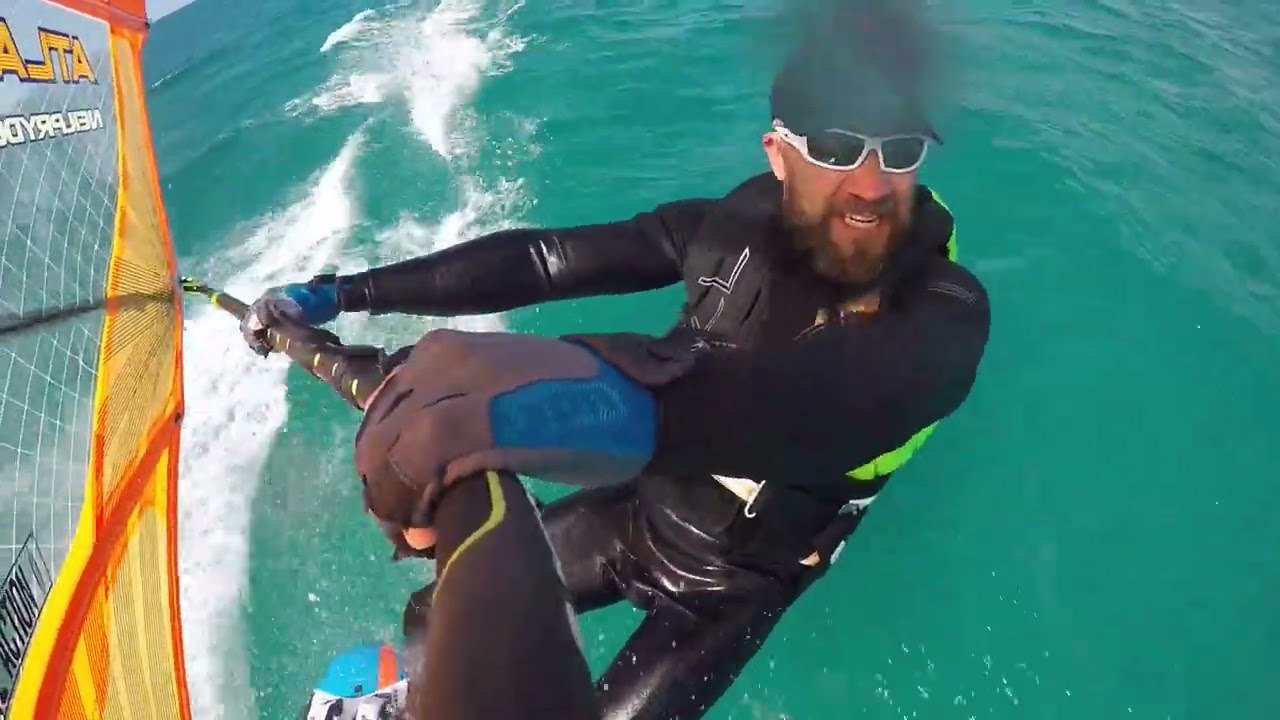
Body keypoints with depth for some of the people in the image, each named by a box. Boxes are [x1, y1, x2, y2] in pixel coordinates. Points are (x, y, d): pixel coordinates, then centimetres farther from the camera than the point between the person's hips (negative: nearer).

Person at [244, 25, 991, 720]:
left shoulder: (944, 309, -30)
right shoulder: (733, 226, -16)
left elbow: (838, 397, -53)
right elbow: (540, 258, -10)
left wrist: (627, 403, -73)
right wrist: (341, 293, -9)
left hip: (732, 580, -3)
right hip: (637, 508, 4)